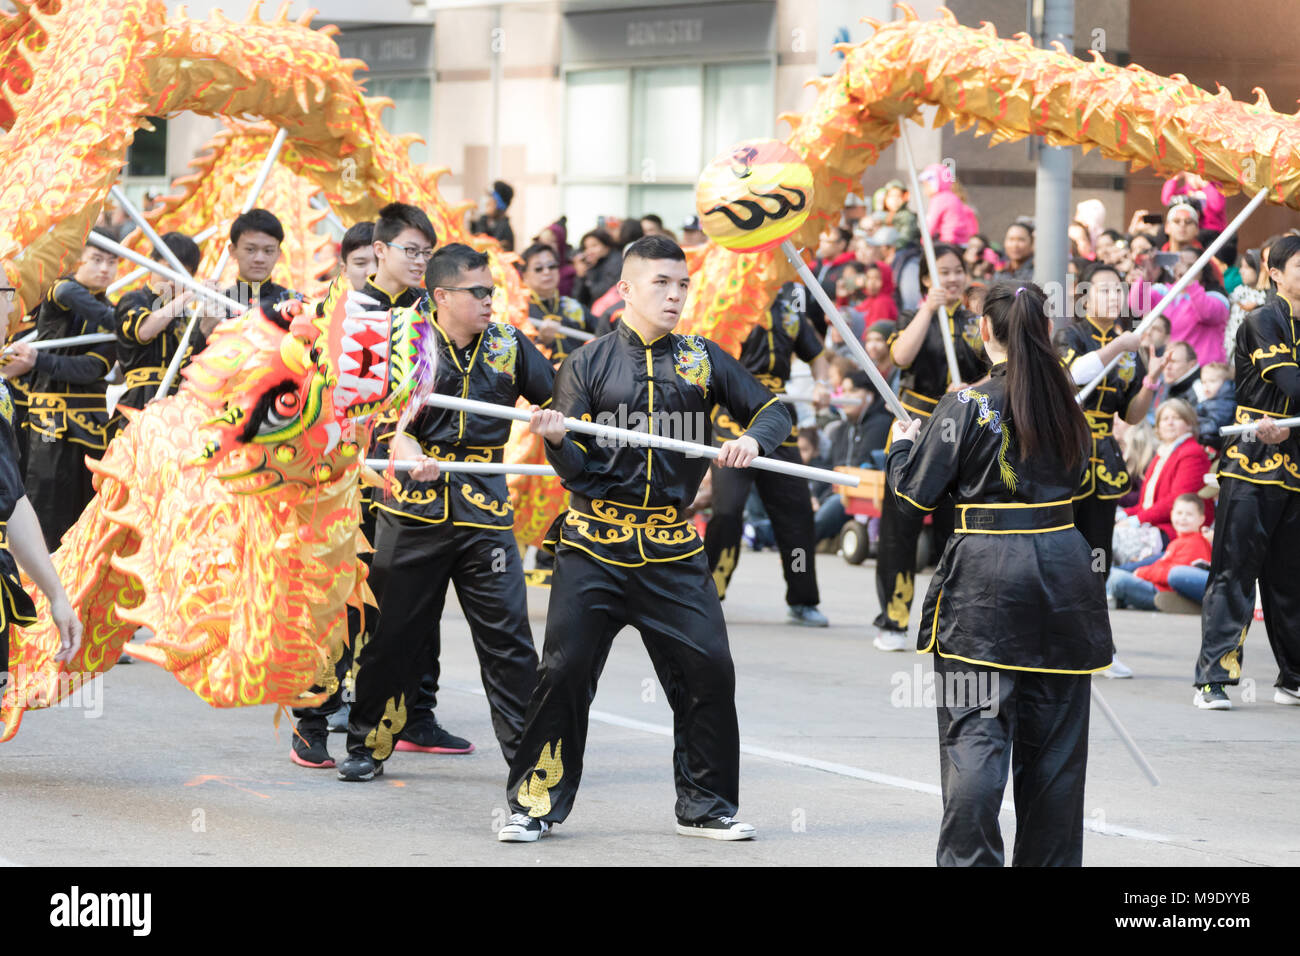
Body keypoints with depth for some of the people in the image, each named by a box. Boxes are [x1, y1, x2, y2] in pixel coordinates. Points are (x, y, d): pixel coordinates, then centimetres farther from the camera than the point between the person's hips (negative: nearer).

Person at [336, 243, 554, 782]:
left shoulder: (508, 344, 6)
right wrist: (409, 454, -31)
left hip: (484, 505, 1)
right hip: (414, 504, -1)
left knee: (506, 632, -2)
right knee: (393, 631, 5)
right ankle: (367, 745, 18)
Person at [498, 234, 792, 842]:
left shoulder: (703, 360, 7)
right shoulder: (587, 365, 1)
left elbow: (772, 411, 11)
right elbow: (576, 472, -3)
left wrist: (751, 439, -10)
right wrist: (557, 440, -25)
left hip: (672, 551, 2)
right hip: (593, 547, -2)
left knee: (709, 672, -2)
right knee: (563, 672, -3)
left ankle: (705, 806, 14)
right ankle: (534, 805, 10)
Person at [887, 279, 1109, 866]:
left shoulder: (967, 406, -10)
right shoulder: (1066, 405, 5)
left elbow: (915, 494, -6)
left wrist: (902, 443, 13)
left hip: (985, 576, -5)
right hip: (1062, 566, 5)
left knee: (974, 734, -4)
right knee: (1054, 740, 12)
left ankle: (969, 860, -10)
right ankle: (1052, 858, 18)